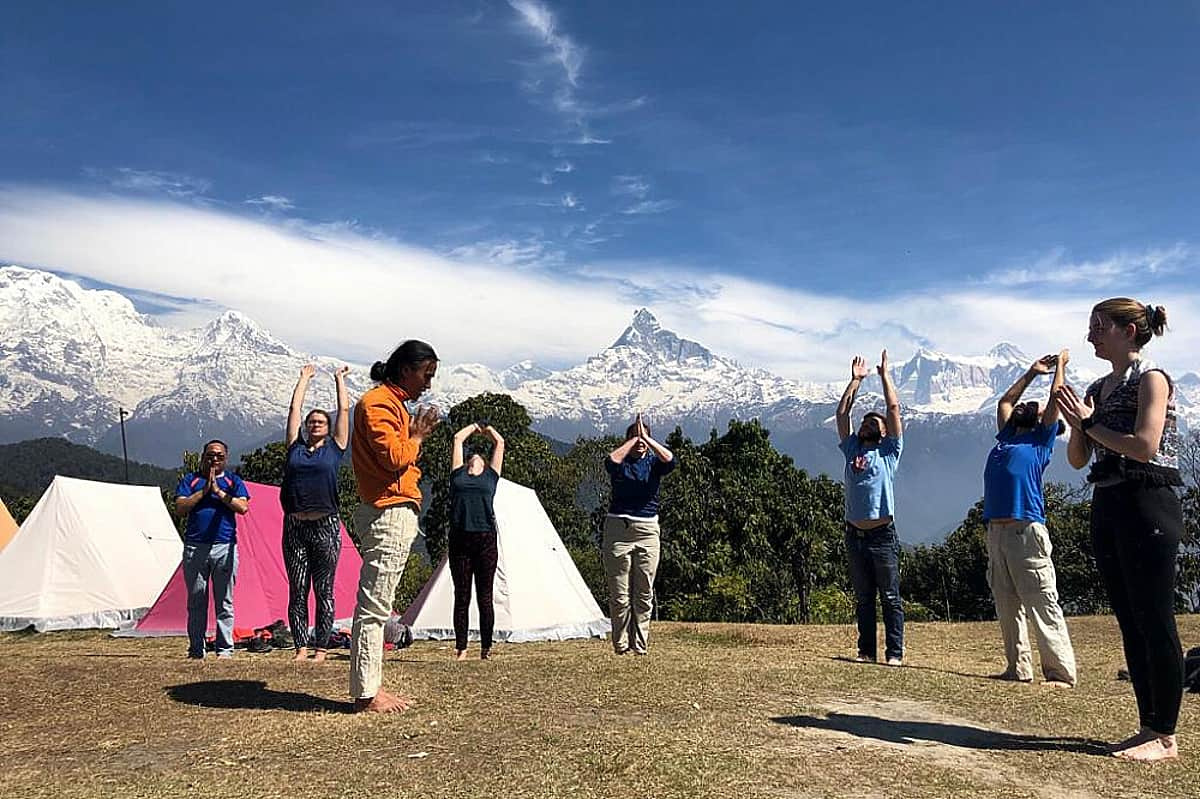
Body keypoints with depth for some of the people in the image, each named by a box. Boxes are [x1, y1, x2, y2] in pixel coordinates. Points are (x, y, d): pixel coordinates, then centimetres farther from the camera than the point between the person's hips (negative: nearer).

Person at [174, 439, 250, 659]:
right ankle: (196, 649, 13)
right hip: (195, 547, 1)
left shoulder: (233, 481, 13)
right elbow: (180, 507, -1)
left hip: (225, 546, 0)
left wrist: (218, 491, -8)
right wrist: (204, 490, -7)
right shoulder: (190, 479, 13)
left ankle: (225, 648, 6)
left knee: (224, 602, 0)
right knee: (196, 601, 5)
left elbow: (243, 507, -3)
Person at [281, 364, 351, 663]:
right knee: (297, 591, 4)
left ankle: (321, 647, 8)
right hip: (294, 527, 2)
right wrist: (305, 378, 25)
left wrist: (340, 380, 23)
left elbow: (344, 409, 11)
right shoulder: (295, 447, 12)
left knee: (323, 591, 3)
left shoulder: (334, 447, 7)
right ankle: (301, 647, 10)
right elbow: (295, 408, 16)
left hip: (326, 526, -2)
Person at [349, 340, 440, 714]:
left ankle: (371, 687, 18)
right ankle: (366, 693, -1)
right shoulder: (378, 403, -10)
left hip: (396, 515, 11)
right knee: (373, 607, -6)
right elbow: (394, 458, -19)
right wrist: (417, 437, -4)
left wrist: (415, 435, 7)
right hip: (389, 514, -11)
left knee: (376, 606, 12)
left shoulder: (394, 403, 21)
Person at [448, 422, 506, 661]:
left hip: (485, 540, -1)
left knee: (484, 597, 3)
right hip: (460, 540, 1)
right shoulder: (458, 475, 17)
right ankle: (460, 648, 11)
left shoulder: (490, 476, 16)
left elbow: (499, 442, 22)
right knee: (461, 596, 4)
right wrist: (474, 427, 38)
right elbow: (457, 439, 23)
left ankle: (486, 648, 10)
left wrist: (488, 429, 39)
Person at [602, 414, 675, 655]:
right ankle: (620, 643, 10)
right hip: (618, 528, -1)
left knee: (644, 592, 4)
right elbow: (611, 460, -20)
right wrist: (633, 439, -10)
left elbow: (670, 460, -15)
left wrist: (646, 438, -13)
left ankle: (640, 643, 13)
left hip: (647, 529, 1)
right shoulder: (621, 463, 4)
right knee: (619, 592, 1)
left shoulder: (653, 463, 7)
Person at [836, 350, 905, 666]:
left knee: (890, 598, 0)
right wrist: (856, 380, 19)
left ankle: (895, 652, 3)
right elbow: (841, 413, 15)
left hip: (882, 535, -4)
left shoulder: (889, 451, 6)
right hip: (855, 535, 4)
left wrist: (885, 374, 7)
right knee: (863, 598, 10)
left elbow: (894, 408, 0)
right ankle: (867, 650, 15)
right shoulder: (851, 449, 15)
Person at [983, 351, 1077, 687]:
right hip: (996, 530, 6)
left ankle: (1061, 673, -4)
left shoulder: (1042, 439, 9)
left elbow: (1056, 399, 9)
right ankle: (1018, 670, 14)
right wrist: (1031, 373, 40)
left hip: (1027, 530, -6)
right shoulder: (1006, 437, 23)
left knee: (1042, 606, -7)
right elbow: (1005, 401, 36)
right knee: (1007, 607, 8)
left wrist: (1060, 365, 23)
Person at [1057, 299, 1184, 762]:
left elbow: (1145, 446, -19)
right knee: (1130, 623, 11)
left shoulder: (1151, 378, -6)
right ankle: (1148, 726, 19)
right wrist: (1076, 424, -3)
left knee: (1154, 622, -4)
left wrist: (1091, 422, -10)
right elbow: (1078, 460, 14)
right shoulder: (1098, 389, 15)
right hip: (1106, 506, 8)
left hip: (1148, 503, -8)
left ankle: (1165, 737, 5)